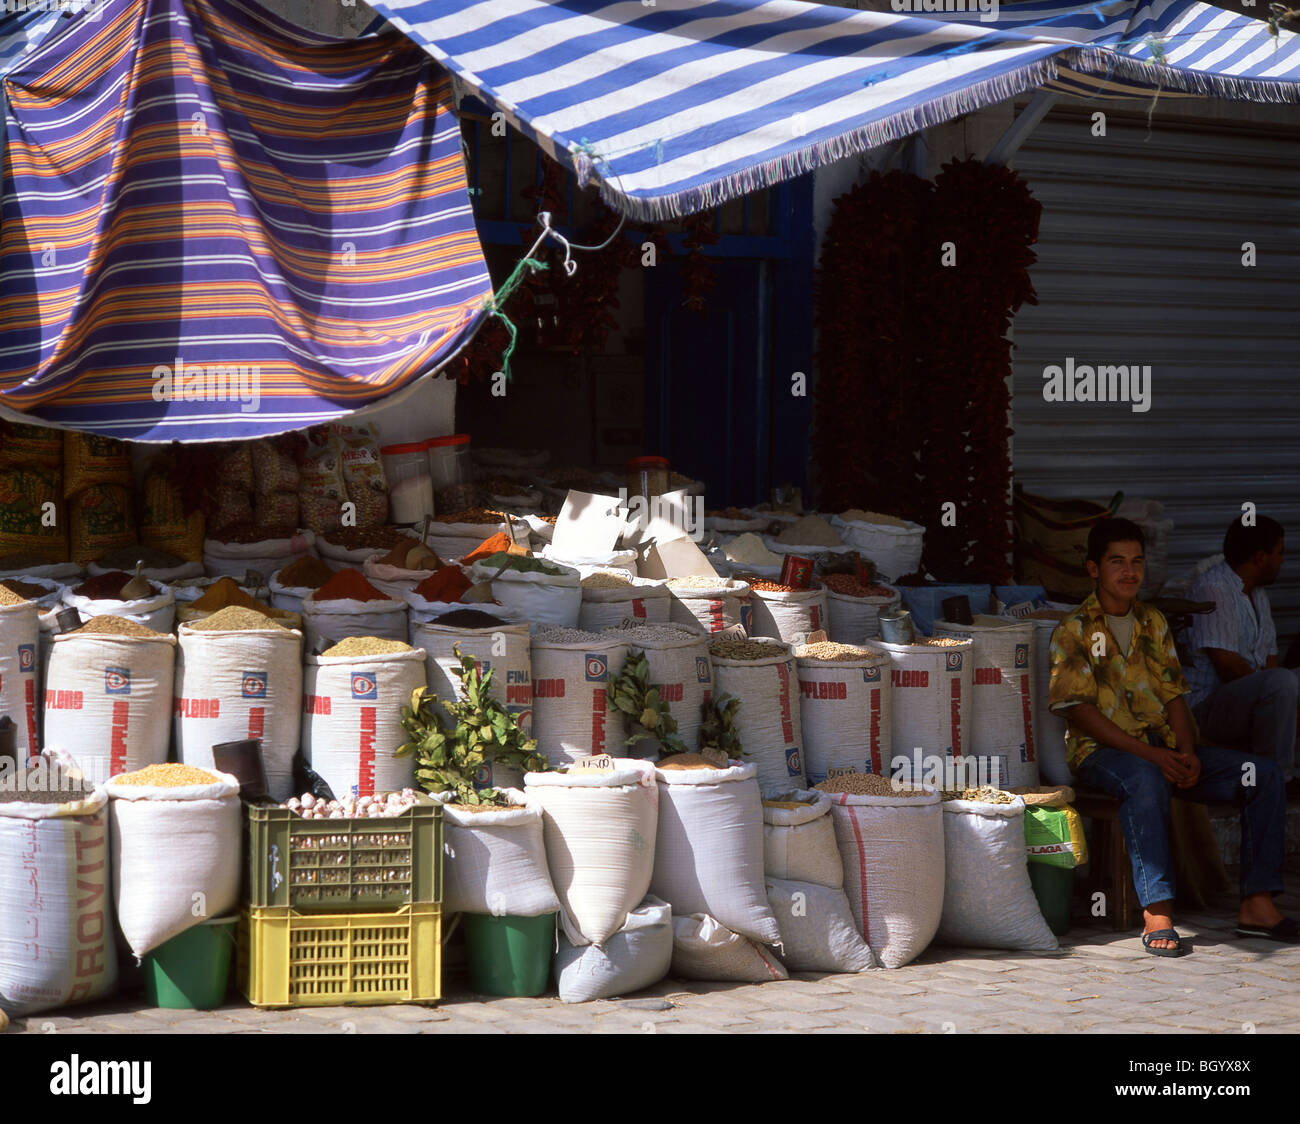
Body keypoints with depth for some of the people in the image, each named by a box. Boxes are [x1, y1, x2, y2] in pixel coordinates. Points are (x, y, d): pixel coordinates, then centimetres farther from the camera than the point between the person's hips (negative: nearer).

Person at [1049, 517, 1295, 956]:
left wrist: (1187, 752, -7)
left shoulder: (1153, 623, 17)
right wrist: (1148, 754, -20)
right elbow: (1079, 710, -11)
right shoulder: (1074, 630, -2)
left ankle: (1257, 904, -14)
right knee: (1145, 780, -42)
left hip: (1164, 747, 6)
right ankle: (1157, 915, -42)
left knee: (1264, 775, -12)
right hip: (1103, 750, -6)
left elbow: (1174, 695, 13)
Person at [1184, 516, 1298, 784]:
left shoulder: (1258, 595, 18)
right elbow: (1226, 664, -21)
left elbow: (1269, 659, 17)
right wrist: (1266, 688, -11)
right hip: (1205, 706, -10)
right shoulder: (1212, 588, -15)